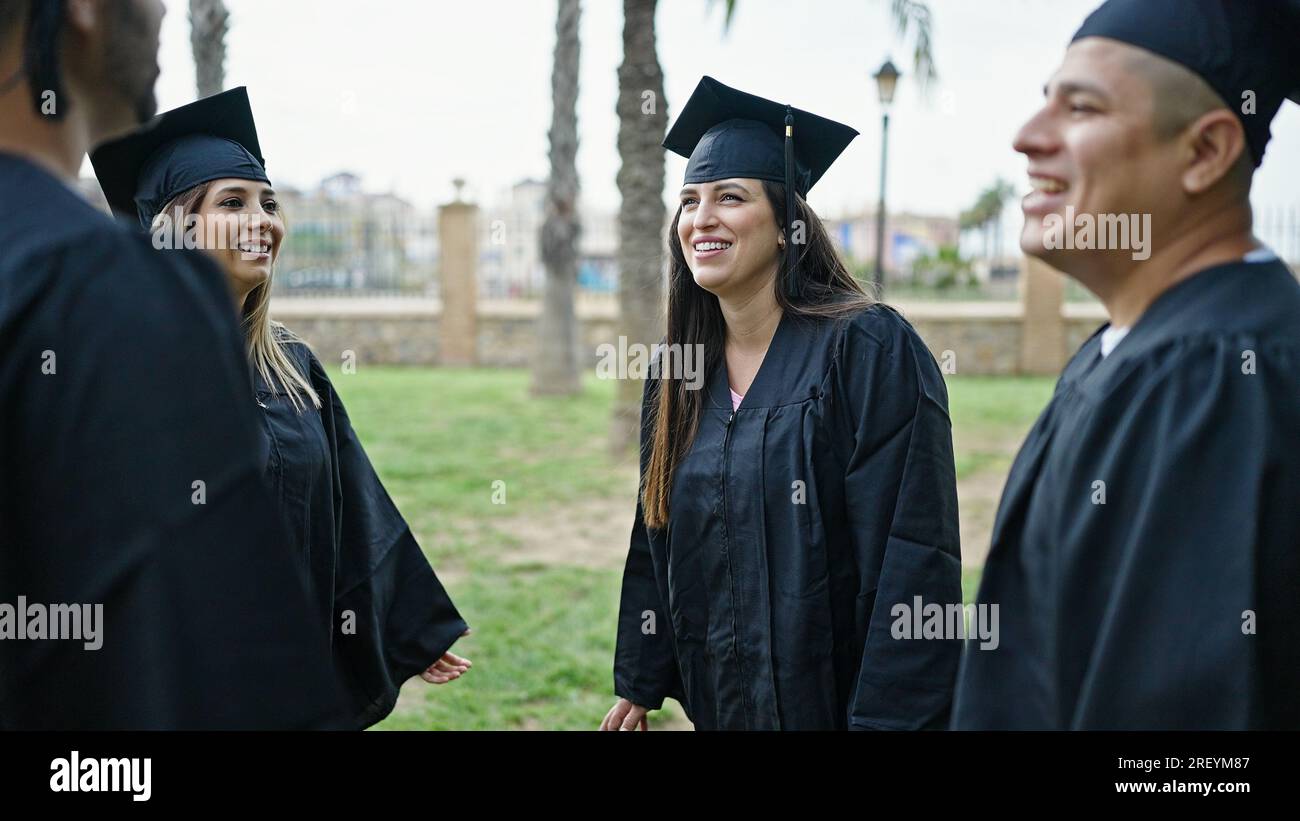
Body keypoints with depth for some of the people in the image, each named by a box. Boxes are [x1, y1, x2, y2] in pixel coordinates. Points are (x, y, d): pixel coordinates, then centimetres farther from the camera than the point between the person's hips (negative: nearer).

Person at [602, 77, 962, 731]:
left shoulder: (868, 349, -16)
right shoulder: (679, 368, 4)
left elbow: (912, 555, -20)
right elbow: (656, 538, 12)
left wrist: (886, 717, -23)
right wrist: (638, 684, 13)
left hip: (834, 701, -6)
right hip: (721, 703, 6)